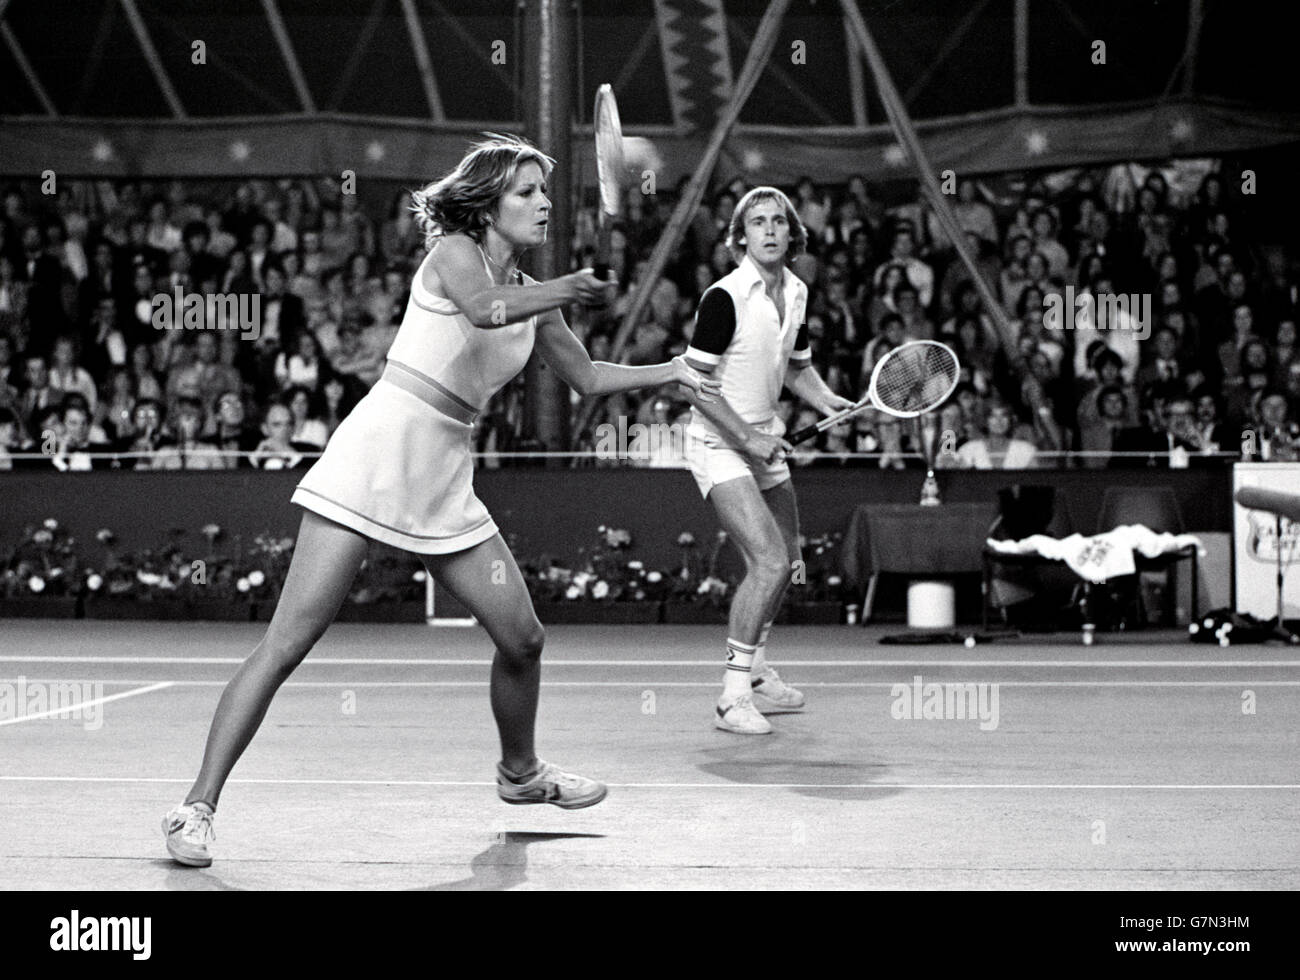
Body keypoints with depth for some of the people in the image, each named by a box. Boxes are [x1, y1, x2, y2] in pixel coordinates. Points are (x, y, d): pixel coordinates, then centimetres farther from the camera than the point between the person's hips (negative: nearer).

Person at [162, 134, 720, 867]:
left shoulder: (533, 294, 15)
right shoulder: (454, 253, -4)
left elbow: (588, 378, 26)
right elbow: (484, 308, -27)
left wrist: (672, 370, 18)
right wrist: (568, 291, -23)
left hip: (446, 483, 7)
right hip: (376, 455, -7)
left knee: (522, 638, 8)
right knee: (288, 644, -12)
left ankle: (520, 772, 34)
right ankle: (198, 807, -8)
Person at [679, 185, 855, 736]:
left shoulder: (795, 293, 5)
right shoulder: (724, 297, -18)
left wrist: (828, 402, 3)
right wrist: (745, 437, -19)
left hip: (764, 442, 8)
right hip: (720, 445, -8)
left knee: (784, 557, 18)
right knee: (769, 562, -20)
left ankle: (754, 671, 38)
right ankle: (732, 696, -13)